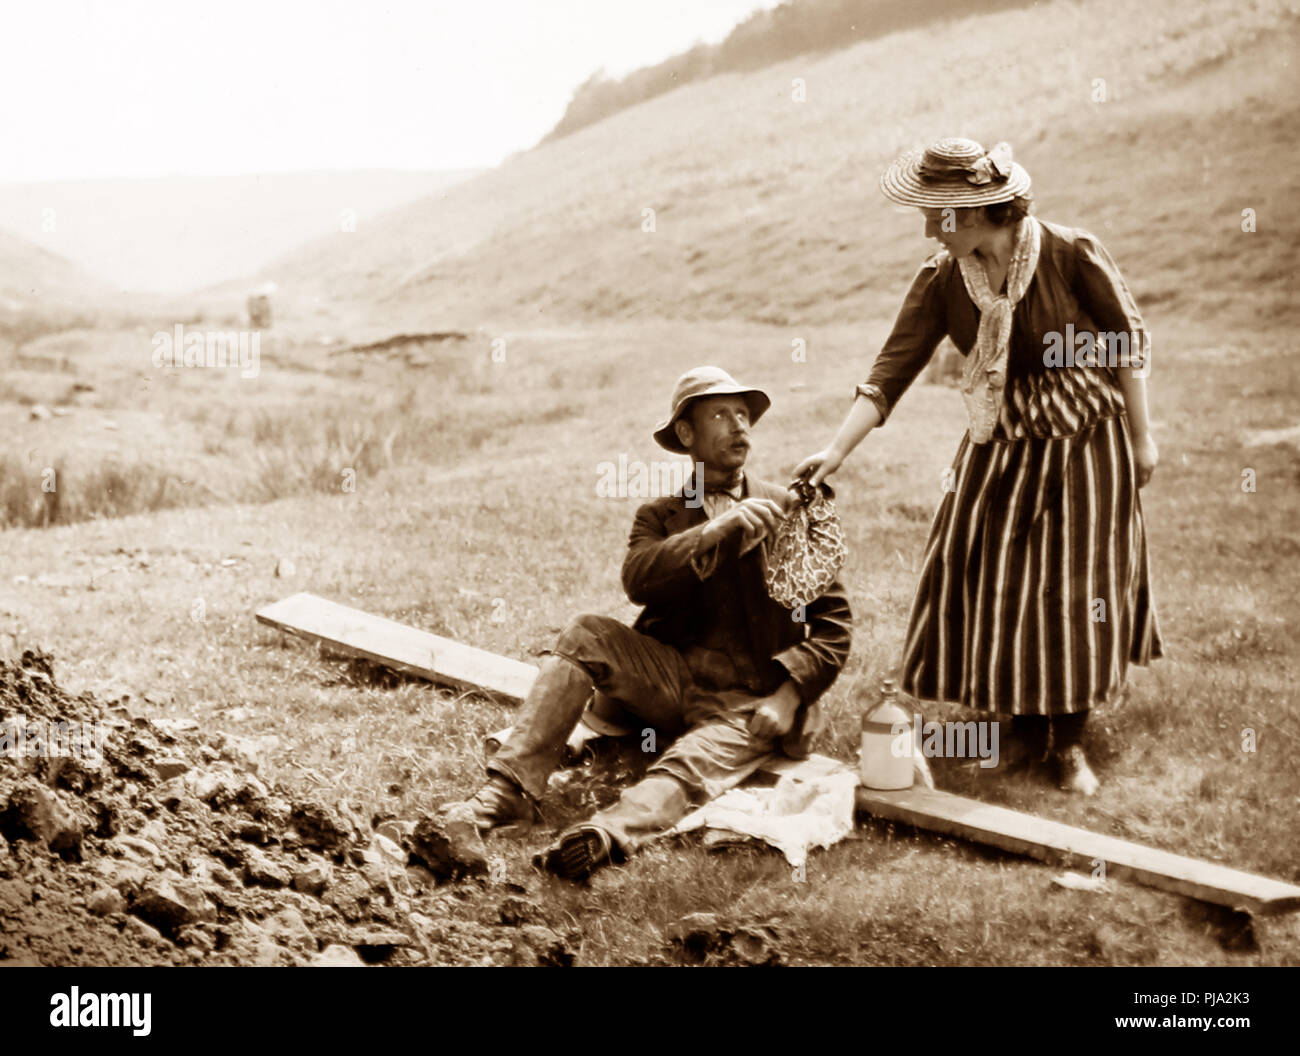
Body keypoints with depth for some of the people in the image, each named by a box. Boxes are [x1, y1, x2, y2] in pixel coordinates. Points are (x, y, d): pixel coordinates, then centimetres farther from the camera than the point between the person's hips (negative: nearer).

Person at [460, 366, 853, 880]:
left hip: (747, 700, -2)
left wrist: (789, 693, -13)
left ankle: (609, 834, -61)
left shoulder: (790, 509, 9)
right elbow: (638, 578, -11)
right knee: (584, 633, -22)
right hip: (670, 678, 3)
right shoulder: (660, 515, 14)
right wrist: (720, 529, -22)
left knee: (692, 765, -33)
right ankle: (512, 788, -30)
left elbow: (833, 622, 4)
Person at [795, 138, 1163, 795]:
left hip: (1086, 445, -3)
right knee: (989, 585, 4)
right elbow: (892, 370, -14)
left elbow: (1128, 341, -10)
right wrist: (836, 451, -24)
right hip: (999, 449, 3)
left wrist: (1141, 438, -5)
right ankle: (1023, 717, 25)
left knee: (1078, 588, 3)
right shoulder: (942, 280, -12)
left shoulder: (1072, 257, -22)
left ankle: (1069, 740, 18)